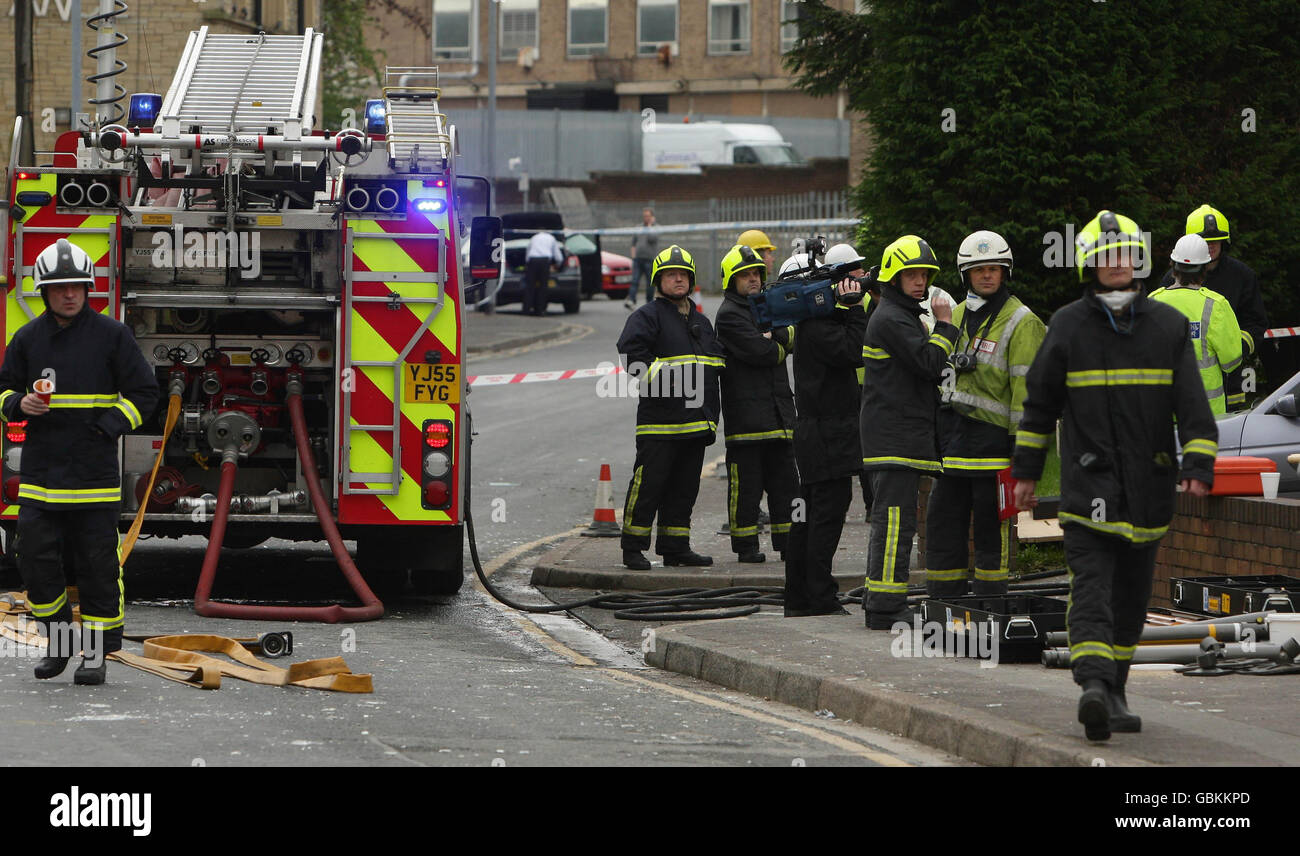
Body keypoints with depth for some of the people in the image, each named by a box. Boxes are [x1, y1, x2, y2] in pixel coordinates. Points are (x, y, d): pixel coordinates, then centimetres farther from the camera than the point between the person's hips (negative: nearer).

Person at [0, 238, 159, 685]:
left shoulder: (111, 334, 0)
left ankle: (97, 652, 9)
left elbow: (143, 392, 2)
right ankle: (59, 640, 16)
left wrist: (107, 428, -10)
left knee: (97, 564, 0)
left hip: (94, 475, -3)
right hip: (39, 474, 3)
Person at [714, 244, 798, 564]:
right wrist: (780, 347, 0)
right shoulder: (728, 315, -7)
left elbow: (793, 335, 4)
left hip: (778, 413, 7)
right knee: (746, 484, -3)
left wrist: (774, 336, -14)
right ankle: (745, 546, 2)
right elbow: (759, 352, -17)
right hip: (745, 414, -7)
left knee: (784, 481, 10)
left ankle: (789, 541, 15)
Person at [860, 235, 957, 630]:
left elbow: (927, 374, 29)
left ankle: (879, 599, 19)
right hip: (894, 438, -11)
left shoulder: (906, 317, 22)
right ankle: (885, 606, -13)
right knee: (896, 522, -12)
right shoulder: (890, 320, -12)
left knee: (889, 521, 14)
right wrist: (944, 326, -8)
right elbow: (929, 363, -20)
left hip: (908, 435, 11)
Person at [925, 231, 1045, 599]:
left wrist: (1021, 443, -16)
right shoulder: (959, 315, 15)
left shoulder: (1021, 322, -7)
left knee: (991, 527, -1)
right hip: (954, 432, 7)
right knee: (943, 522, 7)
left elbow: (1026, 388, -11)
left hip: (992, 437, -7)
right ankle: (944, 599, 13)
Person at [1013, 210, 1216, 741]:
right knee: (1091, 584, -16)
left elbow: (1192, 403, 0)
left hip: (1149, 486, 3)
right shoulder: (1067, 326, 1)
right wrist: (1026, 470, 12)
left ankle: (1111, 689, 21)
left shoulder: (1168, 326, 4)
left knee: (1131, 594, 10)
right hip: (1088, 483, -3)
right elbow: (1040, 401, 10)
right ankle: (1095, 683, -29)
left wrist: (1198, 465, -13)